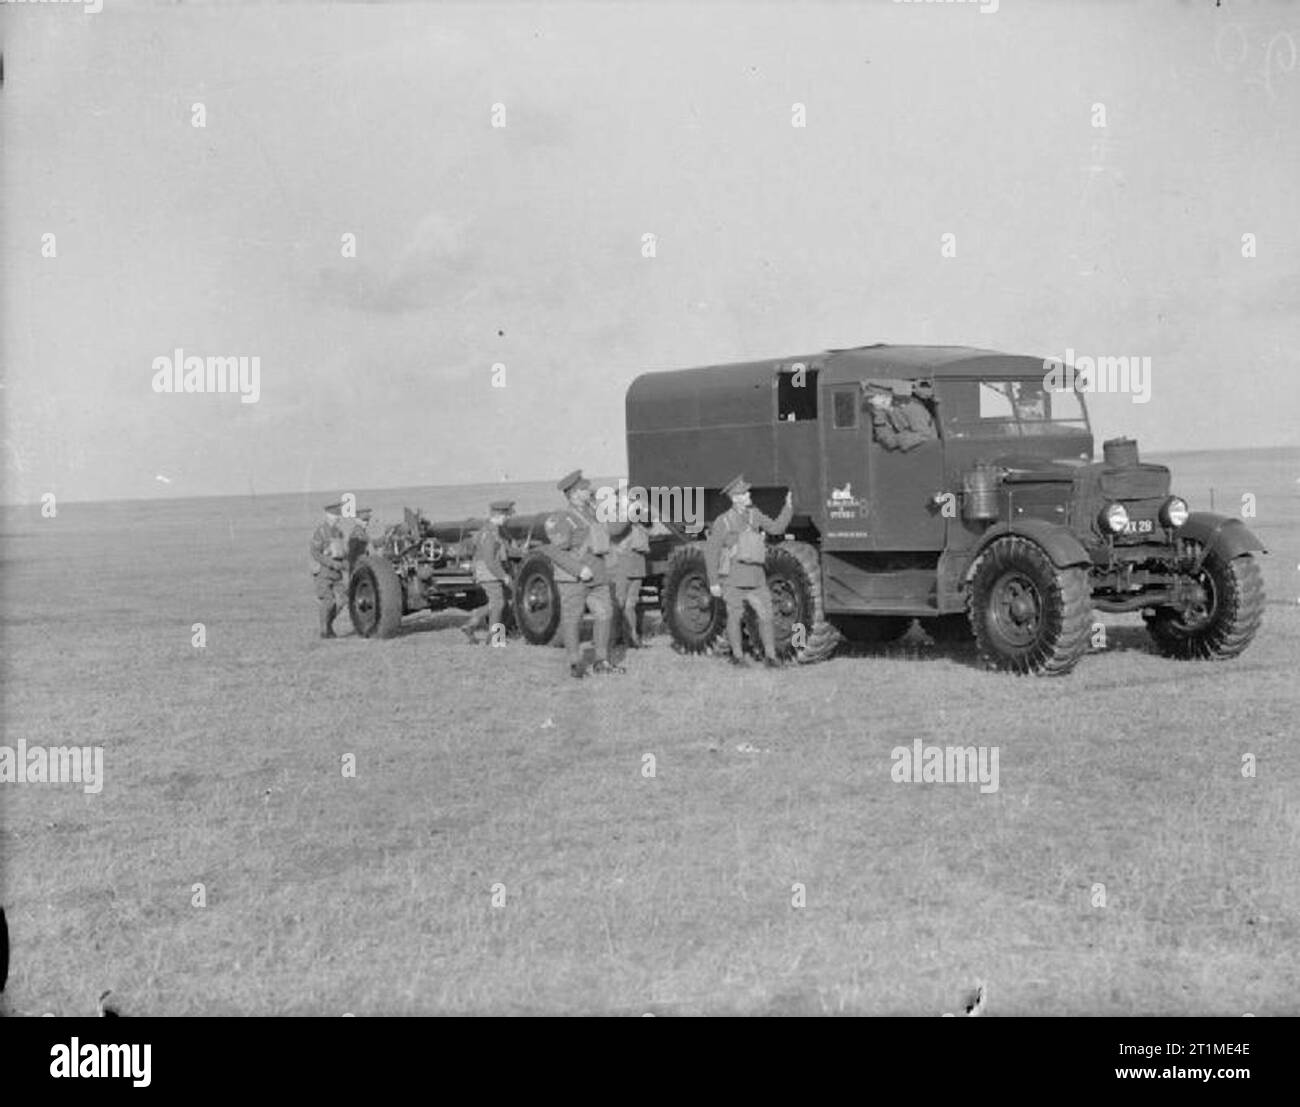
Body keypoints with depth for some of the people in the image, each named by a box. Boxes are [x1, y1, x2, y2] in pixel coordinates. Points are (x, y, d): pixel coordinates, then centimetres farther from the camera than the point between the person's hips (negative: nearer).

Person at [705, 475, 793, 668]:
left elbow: (776, 528, 12)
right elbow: (711, 551, -3)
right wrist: (713, 582, -5)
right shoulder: (724, 522, -6)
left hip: (756, 577, 4)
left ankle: (770, 656, 5)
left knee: (766, 615, -1)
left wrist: (788, 508, 0)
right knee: (735, 616, 5)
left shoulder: (753, 514, 10)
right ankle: (737, 656, 18)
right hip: (733, 578, -4)